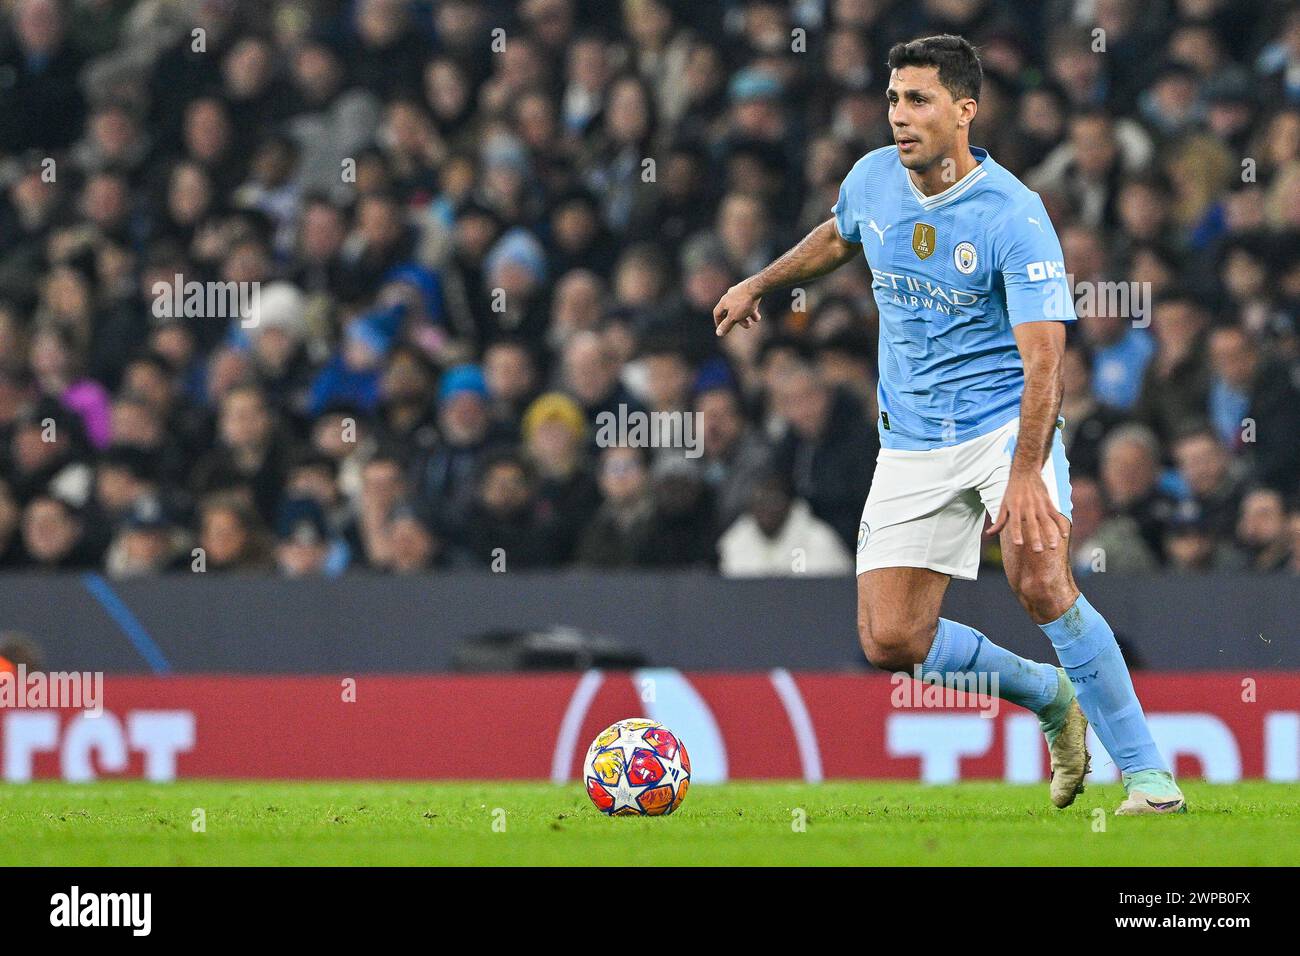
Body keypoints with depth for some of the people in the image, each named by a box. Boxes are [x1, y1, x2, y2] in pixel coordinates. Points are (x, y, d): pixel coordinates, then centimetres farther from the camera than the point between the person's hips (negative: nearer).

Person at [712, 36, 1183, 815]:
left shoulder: (1014, 217, -19)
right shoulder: (872, 179, 0)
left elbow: (1043, 359, -26)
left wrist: (1025, 475, -37)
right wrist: (760, 284, 31)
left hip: (1006, 423, -6)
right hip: (913, 444, 6)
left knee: (1041, 580, -29)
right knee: (891, 641, -3)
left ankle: (1146, 772, -18)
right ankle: (1050, 698, 22)